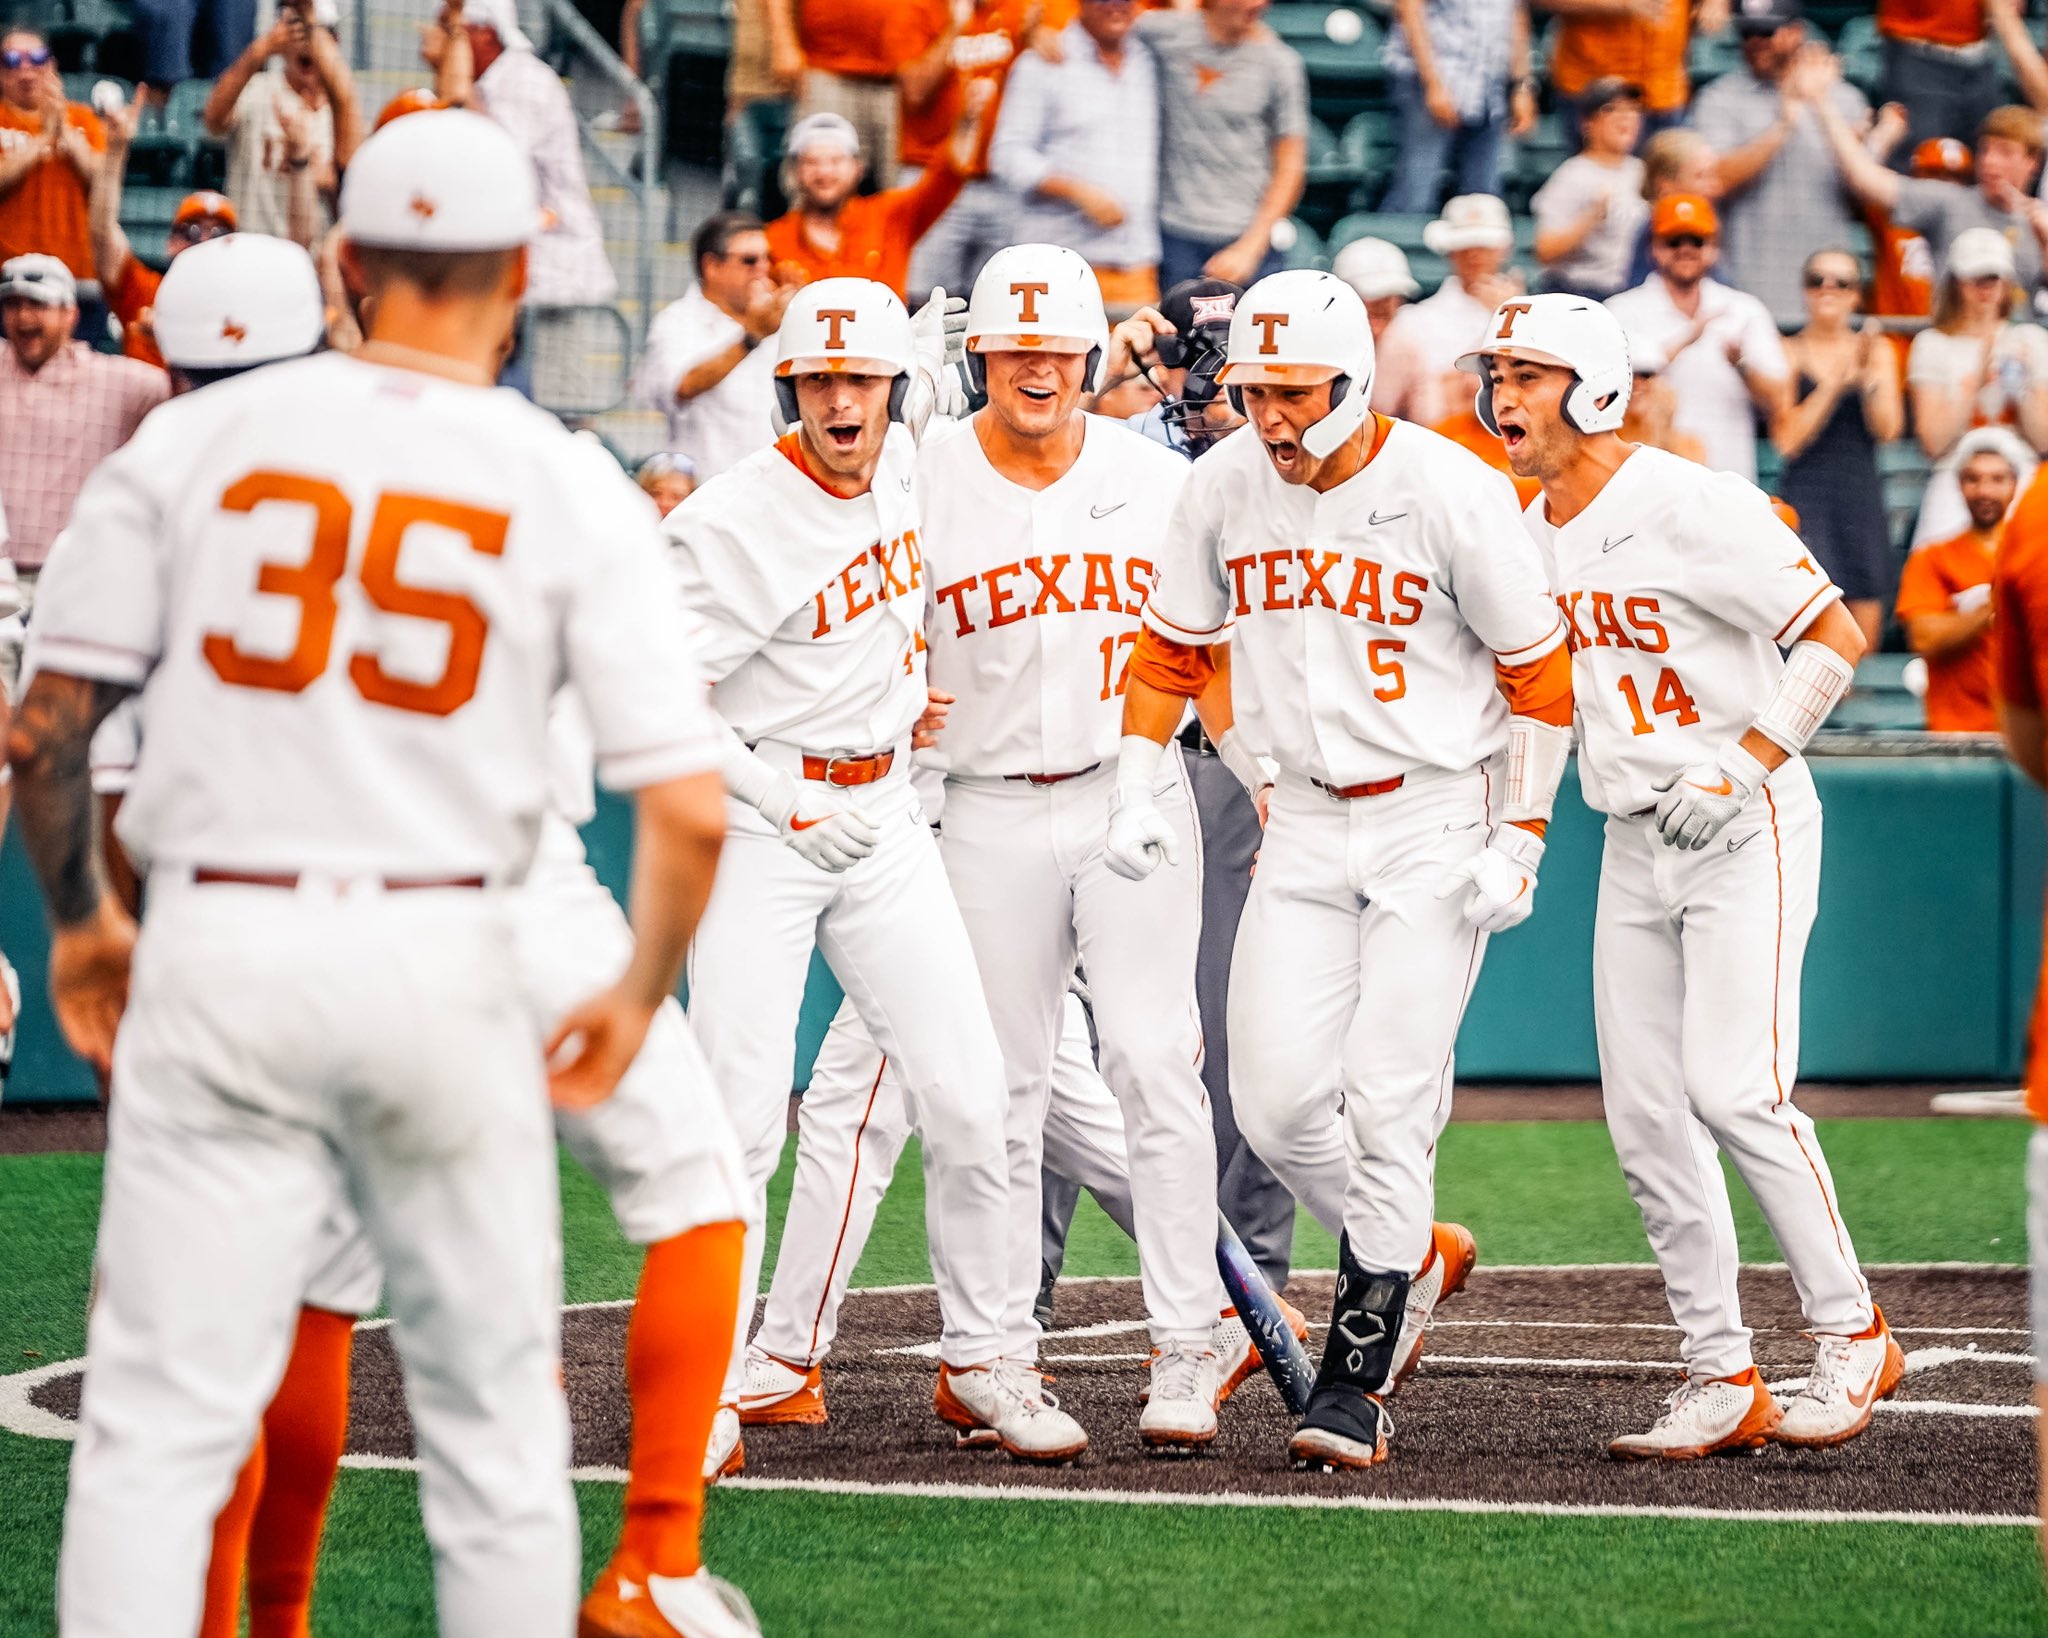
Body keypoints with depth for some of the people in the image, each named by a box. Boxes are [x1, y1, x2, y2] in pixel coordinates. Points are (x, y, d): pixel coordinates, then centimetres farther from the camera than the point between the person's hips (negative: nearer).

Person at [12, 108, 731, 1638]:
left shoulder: (192, 438, 2)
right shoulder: (573, 489, -1)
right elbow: (690, 808, -6)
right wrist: (640, 994, 12)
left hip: (217, 952, 0)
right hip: (443, 959, 0)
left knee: (163, 1415, 1)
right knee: (494, 1412, 13)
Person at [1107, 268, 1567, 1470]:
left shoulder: (1450, 492, -15)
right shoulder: (1225, 486, -1)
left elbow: (1538, 671, -7)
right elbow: (1173, 646, 13)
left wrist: (1521, 841, -12)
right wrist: (1139, 789, 2)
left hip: (1437, 817, -5)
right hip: (1307, 822, 5)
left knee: (1389, 1096, -9)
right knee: (1276, 1100, -2)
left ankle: (1359, 1382, -1)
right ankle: (1407, 1258, 26)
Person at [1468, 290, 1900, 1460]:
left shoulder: (1692, 507, -15)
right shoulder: (1529, 537, 8)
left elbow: (1837, 639, -16)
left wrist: (1739, 772, -19)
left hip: (1748, 834, -8)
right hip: (1634, 840, 8)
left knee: (1735, 1089, -17)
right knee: (1647, 1119, 2)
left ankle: (1854, 1336, -2)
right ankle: (1723, 1381, 8)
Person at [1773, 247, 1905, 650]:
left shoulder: (1877, 351, 11)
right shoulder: (1790, 353, 2)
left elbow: (1888, 429, 1)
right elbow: (1787, 440, -6)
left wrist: (1868, 376, -12)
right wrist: (1834, 384, -11)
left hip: (1862, 494, 4)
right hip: (1806, 496, -4)